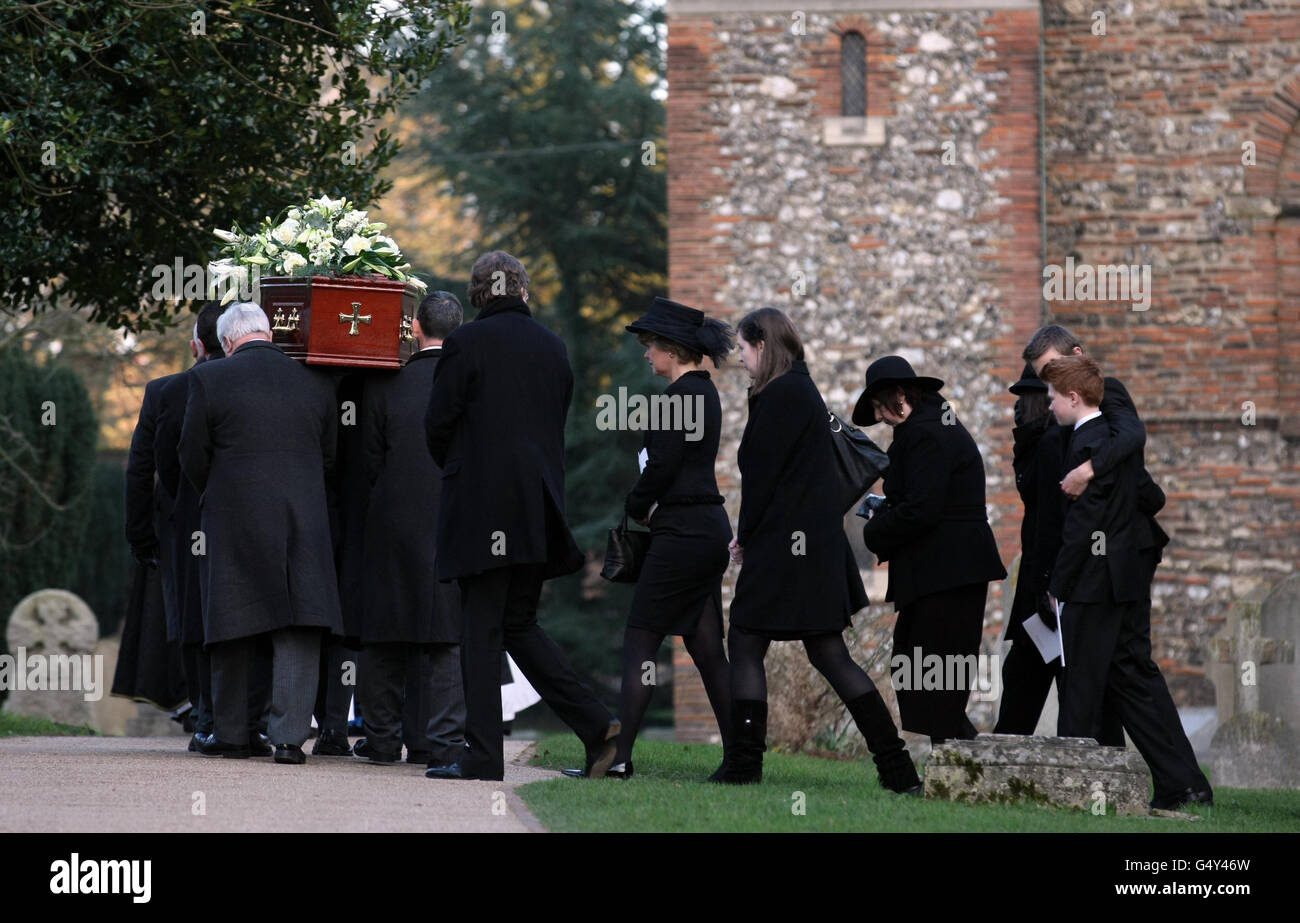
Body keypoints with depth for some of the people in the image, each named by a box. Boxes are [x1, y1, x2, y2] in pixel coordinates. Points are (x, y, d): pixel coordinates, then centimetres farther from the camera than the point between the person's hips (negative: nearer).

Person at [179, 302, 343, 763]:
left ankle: (230, 733, 17)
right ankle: (290, 734, -5)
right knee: (298, 631, 1)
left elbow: (193, 456, -1)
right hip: (305, 519, 1)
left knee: (234, 625, 9)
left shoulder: (209, 378, -4)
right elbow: (330, 458, 11)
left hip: (234, 518, -1)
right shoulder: (315, 382, 5)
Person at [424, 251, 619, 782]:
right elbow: (556, 424, 14)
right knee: (519, 623, 15)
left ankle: (483, 753, -3)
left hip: (482, 503, -6)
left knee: (481, 629, -2)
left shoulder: (466, 342, -7)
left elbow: (438, 424, -4)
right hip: (538, 509, 6)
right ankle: (595, 723, 4)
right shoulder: (553, 348, 10)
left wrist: (454, 471, 15)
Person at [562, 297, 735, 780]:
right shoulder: (703, 392, 16)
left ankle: (620, 755, -7)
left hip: (682, 533, -10)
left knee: (640, 640, -6)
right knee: (705, 646, 9)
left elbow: (661, 467, -17)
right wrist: (648, 506, 7)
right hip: (708, 531, 10)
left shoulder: (681, 394, -14)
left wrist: (636, 507, 1)